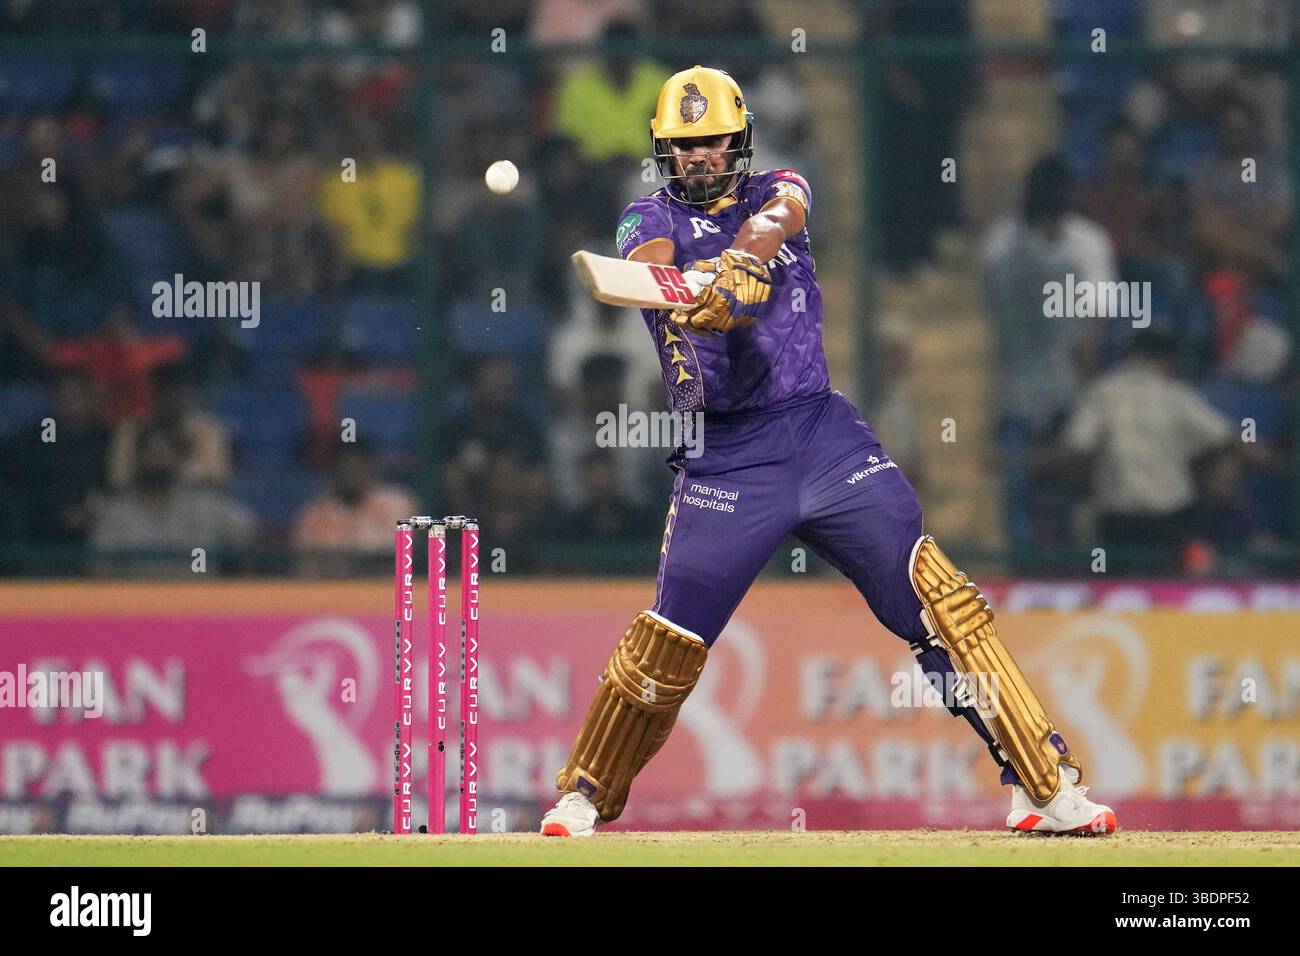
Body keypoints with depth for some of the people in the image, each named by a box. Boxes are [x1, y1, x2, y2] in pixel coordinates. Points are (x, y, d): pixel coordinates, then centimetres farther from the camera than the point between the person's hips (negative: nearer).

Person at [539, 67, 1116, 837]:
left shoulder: (778, 190, 10)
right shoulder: (653, 219, 7)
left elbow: (776, 216, -15)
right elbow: (650, 263, -17)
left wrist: (741, 262, -38)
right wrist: (699, 288, -41)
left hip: (823, 434, 1)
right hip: (723, 455, -1)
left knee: (941, 601, -9)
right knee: (668, 643, -6)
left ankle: (1047, 783, -7)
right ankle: (586, 796, 14)